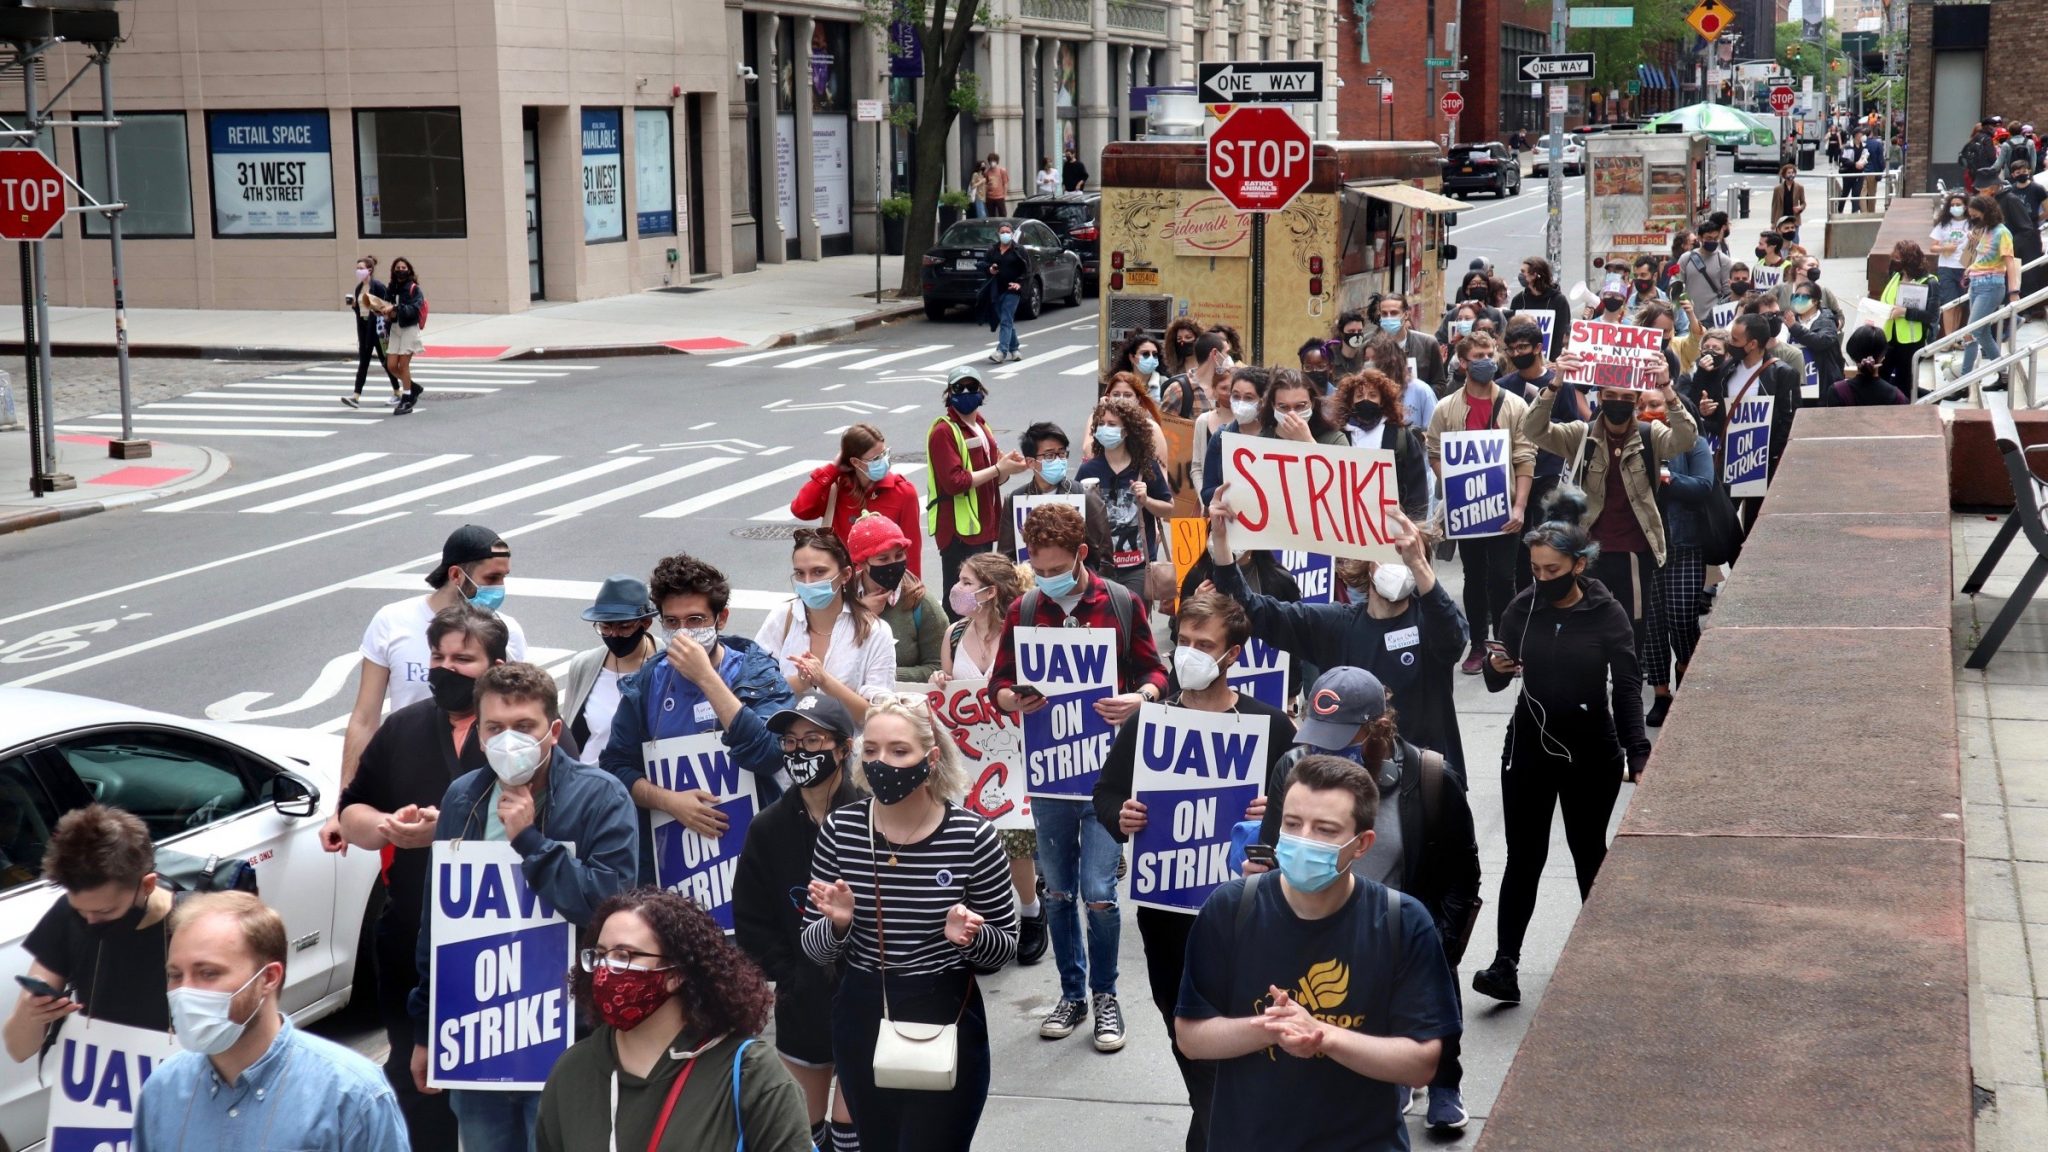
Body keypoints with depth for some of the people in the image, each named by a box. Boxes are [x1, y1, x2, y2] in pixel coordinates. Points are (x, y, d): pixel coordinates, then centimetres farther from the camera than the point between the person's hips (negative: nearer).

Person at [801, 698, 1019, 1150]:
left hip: (946, 1022, -3)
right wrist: (838, 924, -20)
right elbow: (814, 950, 1)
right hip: (861, 1022, 3)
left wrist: (970, 937, -22)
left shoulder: (972, 835, -13)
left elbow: (1006, 946, -2)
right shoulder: (839, 829, -6)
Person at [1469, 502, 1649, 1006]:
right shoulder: (1523, 608, -3)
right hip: (1529, 748, 2)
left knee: (1588, 852, 13)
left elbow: (1627, 687, -4)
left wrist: (1637, 752, -9)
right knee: (1524, 856, -1)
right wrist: (1497, 668, -19)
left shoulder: (1607, 614, -9)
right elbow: (1498, 679, 5)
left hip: (1590, 755, -2)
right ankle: (1505, 964, -5)